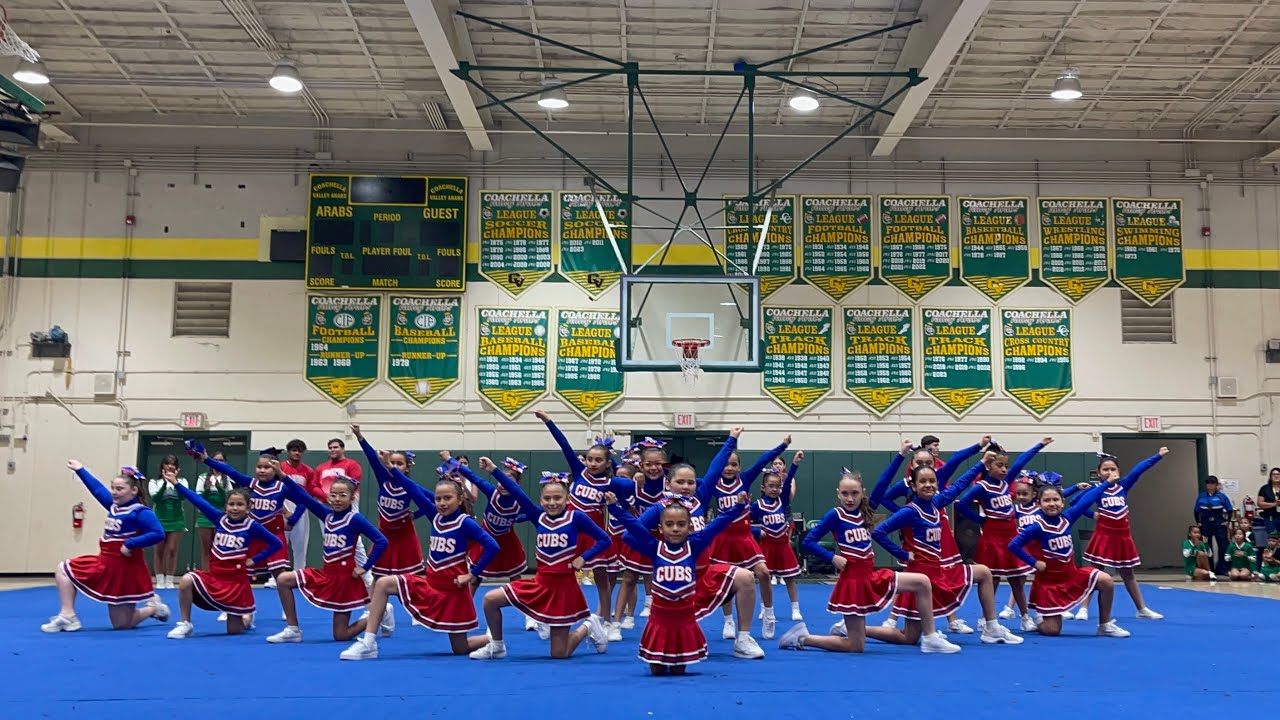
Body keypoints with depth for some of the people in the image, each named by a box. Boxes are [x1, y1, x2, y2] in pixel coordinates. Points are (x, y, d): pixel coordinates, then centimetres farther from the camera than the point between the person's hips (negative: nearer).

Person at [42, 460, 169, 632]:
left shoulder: (140, 512, -18)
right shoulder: (114, 506, 7)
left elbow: (158, 534, -29)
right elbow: (98, 489, 20)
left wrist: (130, 544, -29)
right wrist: (80, 470, 27)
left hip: (125, 569, -9)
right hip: (105, 563, 9)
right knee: (63, 569, 11)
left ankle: (154, 608, 22)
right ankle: (68, 616, 5)